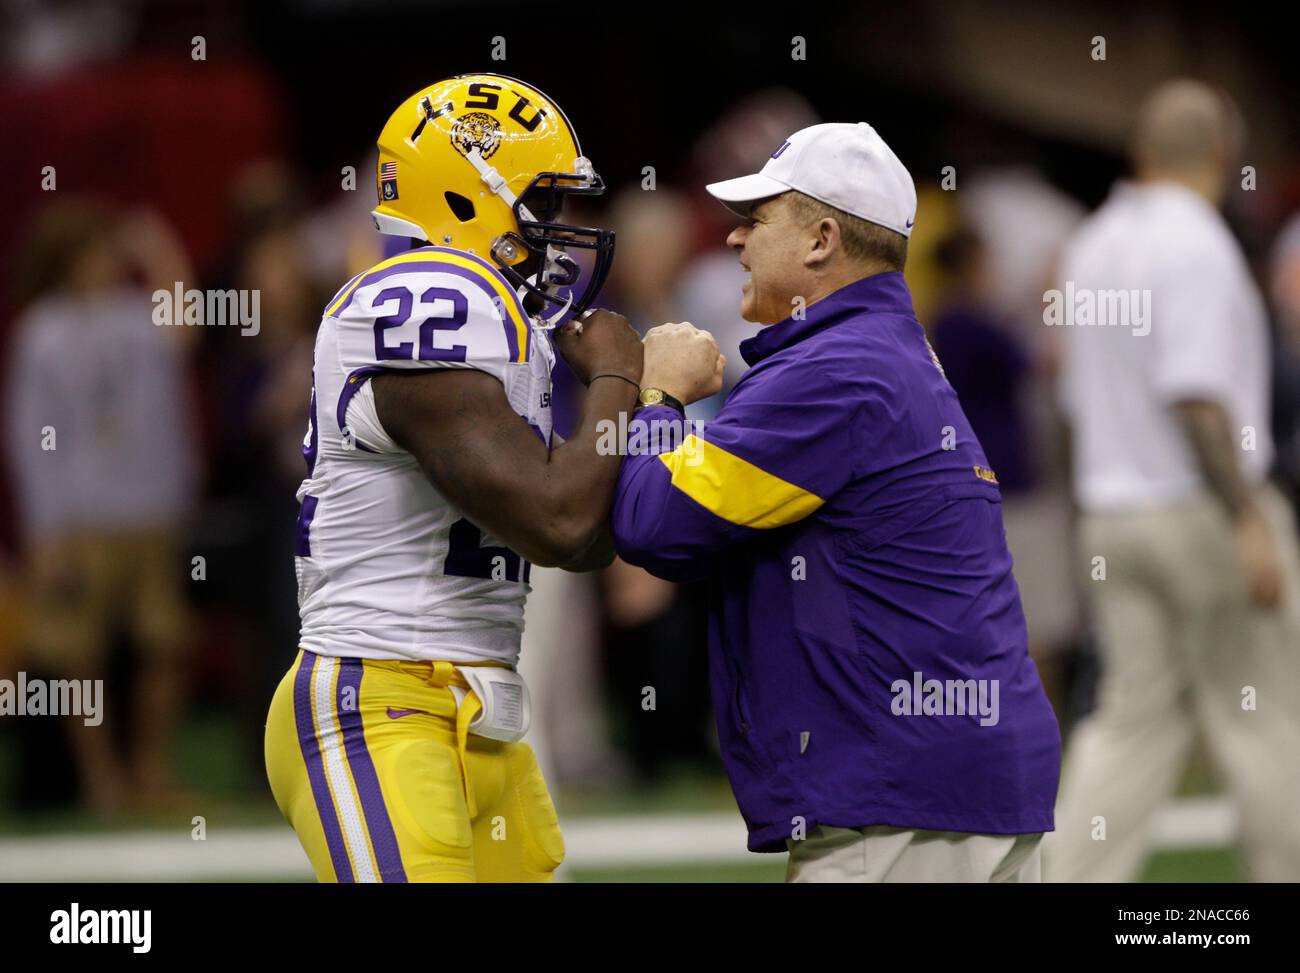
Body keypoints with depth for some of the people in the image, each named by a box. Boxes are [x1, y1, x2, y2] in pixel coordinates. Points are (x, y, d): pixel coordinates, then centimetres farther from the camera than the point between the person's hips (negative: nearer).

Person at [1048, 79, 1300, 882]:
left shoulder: (1093, 247, 13)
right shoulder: (1194, 243, -12)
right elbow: (1196, 395, -21)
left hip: (1112, 510, 8)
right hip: (1202, 509, -8)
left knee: (1136, 720, 6)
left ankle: (1072, 886, -5)